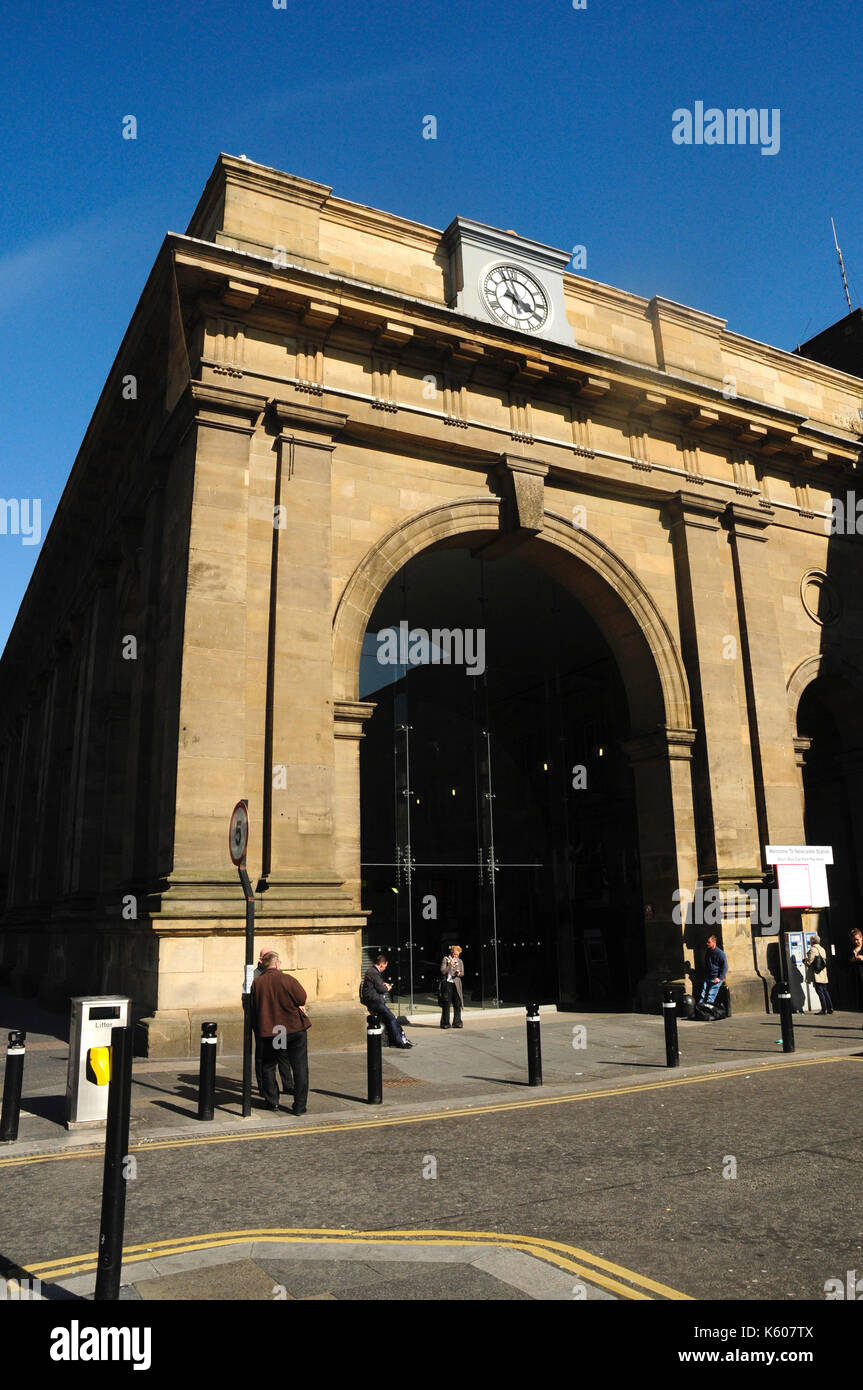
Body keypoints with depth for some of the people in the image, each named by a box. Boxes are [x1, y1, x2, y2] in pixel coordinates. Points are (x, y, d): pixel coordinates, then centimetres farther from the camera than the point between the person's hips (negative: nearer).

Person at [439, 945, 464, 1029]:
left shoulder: (460, 961, 12)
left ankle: (457, 1022, 7)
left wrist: (459, 973, -8)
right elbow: (442, 971, -6)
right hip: (447, 984, -3)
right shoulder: (445, 959, 1)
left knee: (457, 1004, -1)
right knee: (446, 1004, -2)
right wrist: (450, 965, -15)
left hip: (456, 984, 3)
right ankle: (445, 1023, 5)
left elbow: (462, 973, 14)